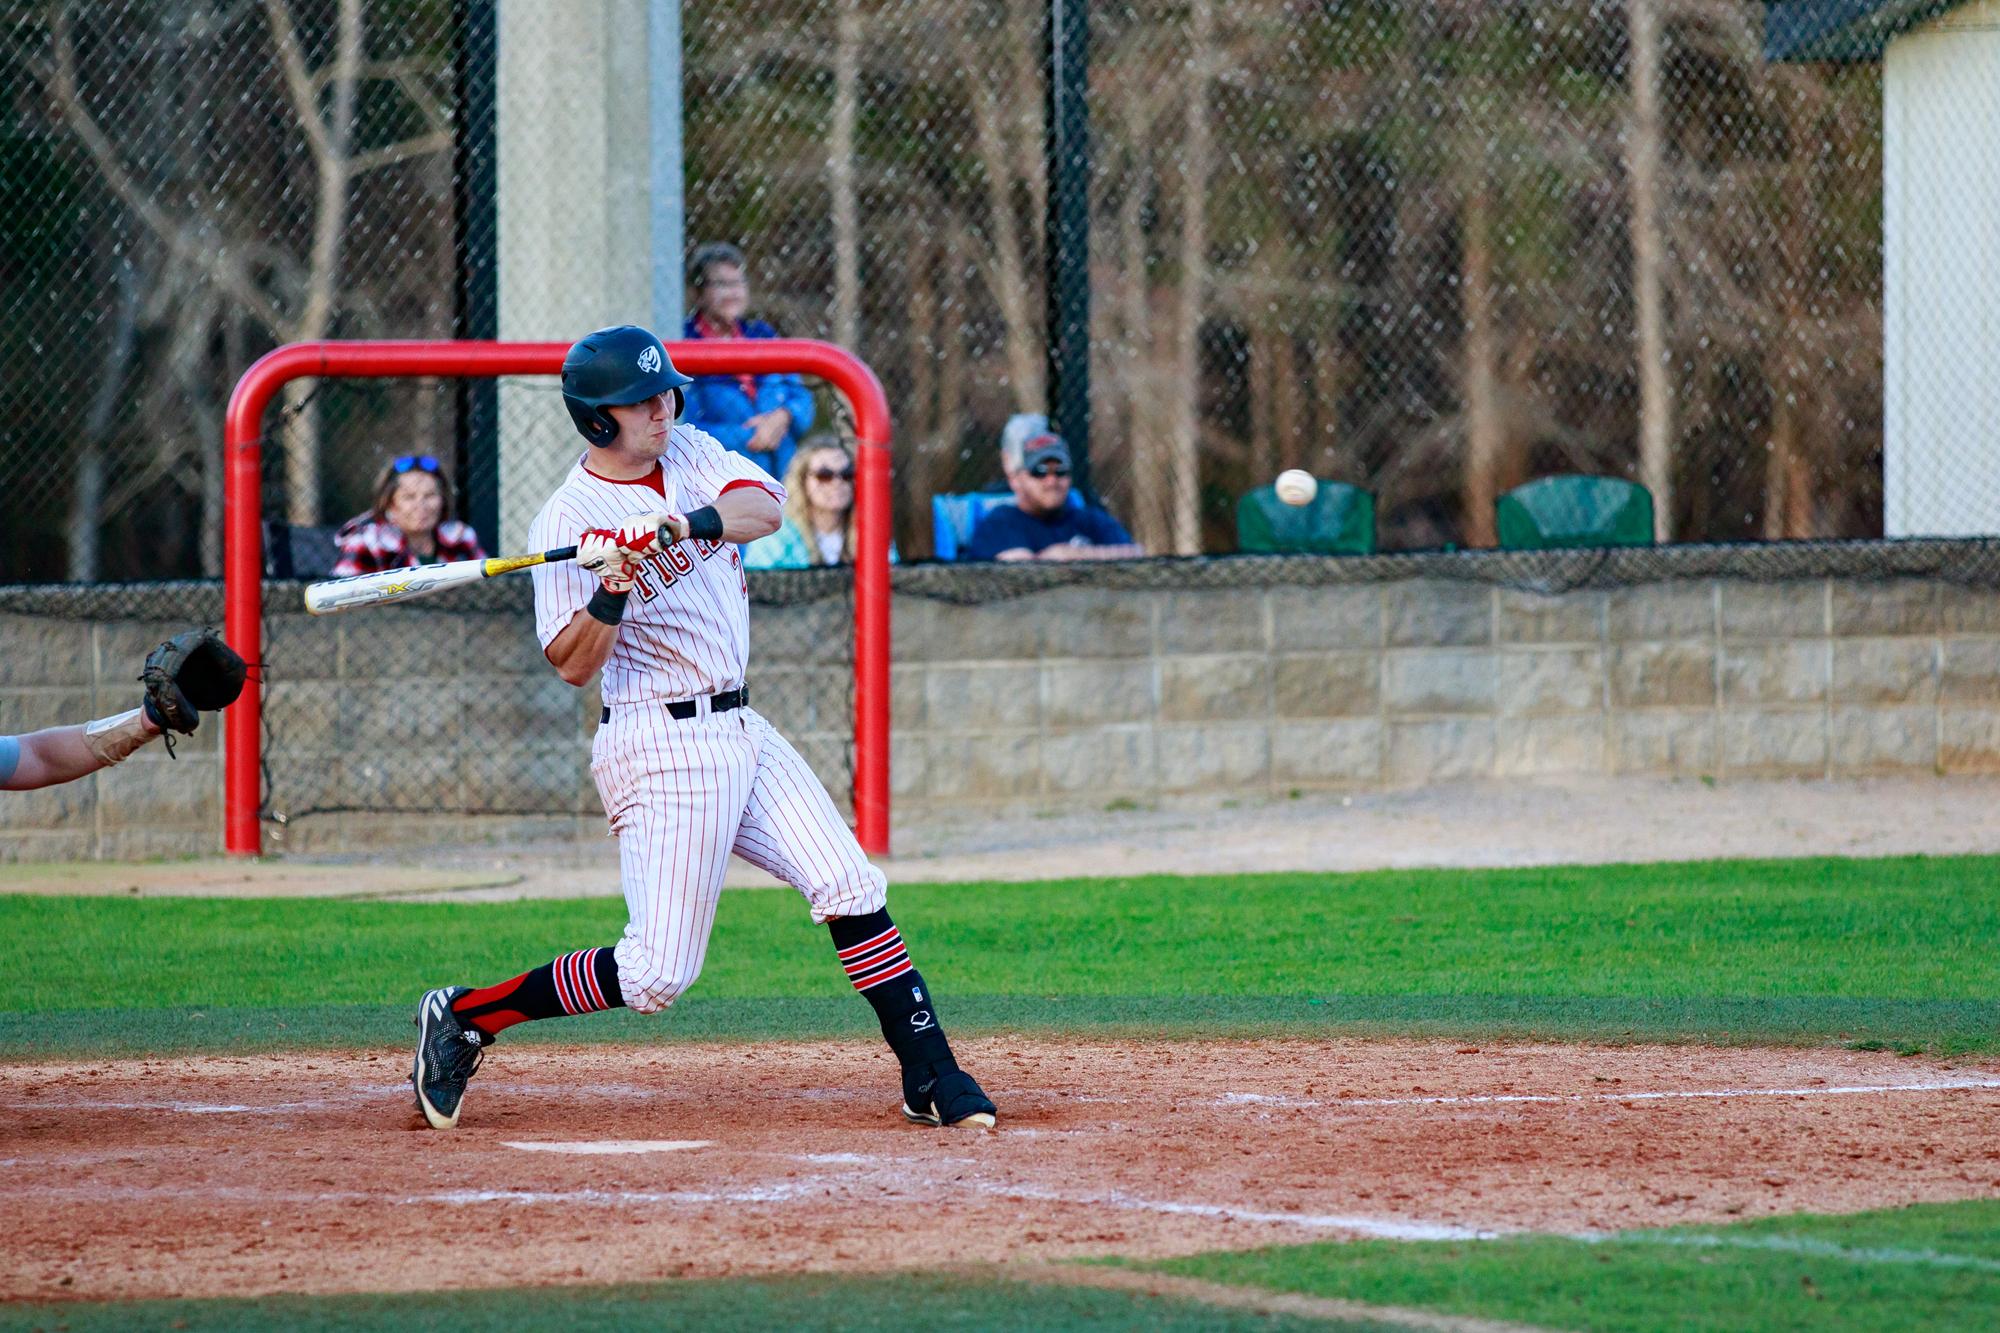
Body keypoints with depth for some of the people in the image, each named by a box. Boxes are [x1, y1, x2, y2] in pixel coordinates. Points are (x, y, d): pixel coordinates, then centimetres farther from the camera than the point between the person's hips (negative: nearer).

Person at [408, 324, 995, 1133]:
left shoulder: (688, 453, 8)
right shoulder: (569, 520, -12)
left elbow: (764, 507, -10)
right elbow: (572, 666, -14)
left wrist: (691, 522, -28)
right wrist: (609, 597, -32)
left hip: (741, 732, 7)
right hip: (664, 748, -7)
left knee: (851, 889, 1)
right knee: (656, 974, -9)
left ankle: (931, 1076, 6)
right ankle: (464, 1018, 4)